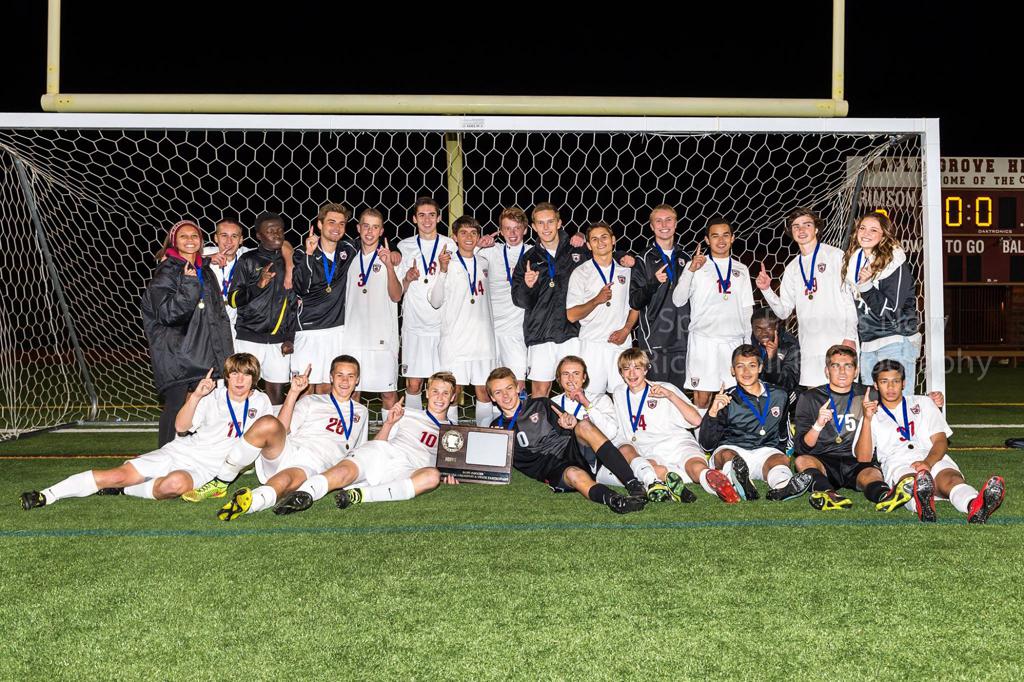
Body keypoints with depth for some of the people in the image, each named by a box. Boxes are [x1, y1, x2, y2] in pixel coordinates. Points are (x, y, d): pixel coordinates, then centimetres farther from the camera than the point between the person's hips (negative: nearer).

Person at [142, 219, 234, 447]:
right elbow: (168, 313, -15)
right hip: (175, 351, -6)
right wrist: (188, 284, -24)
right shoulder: (166, 272, -5)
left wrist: (224, 350, 17)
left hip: (203, 351, 6)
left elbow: (219, 313, 22)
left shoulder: (206, 272, 17)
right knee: (176, 405, -7)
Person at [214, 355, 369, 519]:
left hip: (312, 469, -1)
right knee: (269, 423, -33)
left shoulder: (361, 413, 29)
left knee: (285, 481, -38)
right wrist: (293, 393, -3)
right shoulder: (311, 401, 23)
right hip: (286, 452, 1)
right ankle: (220, 481, -24)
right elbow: (283, 429, 6)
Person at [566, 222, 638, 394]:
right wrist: (597, 300, -17)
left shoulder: (626, 270, 11)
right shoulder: (580, 273, 2)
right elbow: (571, 315, -3)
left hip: (622, 343, 2)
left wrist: (625, 330, 1)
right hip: (592, 345, -2)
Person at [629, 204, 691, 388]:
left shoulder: (685, 258, 14)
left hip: (682, 338, 4)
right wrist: (653, 282, -20)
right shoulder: (644, 260, 0)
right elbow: (634, 302, -7)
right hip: (654, 338, -4)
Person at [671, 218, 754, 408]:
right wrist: (691, 270, -17)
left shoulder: (741, 270, 16)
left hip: (734, 340, 3)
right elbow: (678, 300, -6)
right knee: (702, 396, -5)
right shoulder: (697, 266, 4)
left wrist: (748, 342, 11)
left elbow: (747, 309, 16)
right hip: (703, 340, -3)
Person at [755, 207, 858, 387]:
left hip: (839, 342, -4)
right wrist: (766, 290, -1)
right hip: (809, 346, 5)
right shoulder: (792, 268, 18)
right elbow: (783, 312, 16)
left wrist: (850, 336, -11)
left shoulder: (835, 256, 3)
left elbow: (850, 297, -3)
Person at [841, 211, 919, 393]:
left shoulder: (895, 262, -9)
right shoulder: (853, 261, 12)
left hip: (896, 342, -7)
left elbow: (890, 310, -14)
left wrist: (866, 284, -22)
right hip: (867, 344, 7)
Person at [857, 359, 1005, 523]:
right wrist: (867, 419, -5)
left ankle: (976, 507, -70)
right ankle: (924, 507, -76)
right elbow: (863, 459, 7)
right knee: (913, 482, -40)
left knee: (950, 477, -36)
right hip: (898, 465, -1)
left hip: (933, 459, 1)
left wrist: (928, 462, -12)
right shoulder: (873, 416, 23)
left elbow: (941, 440, 12)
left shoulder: (923, 402, 27)